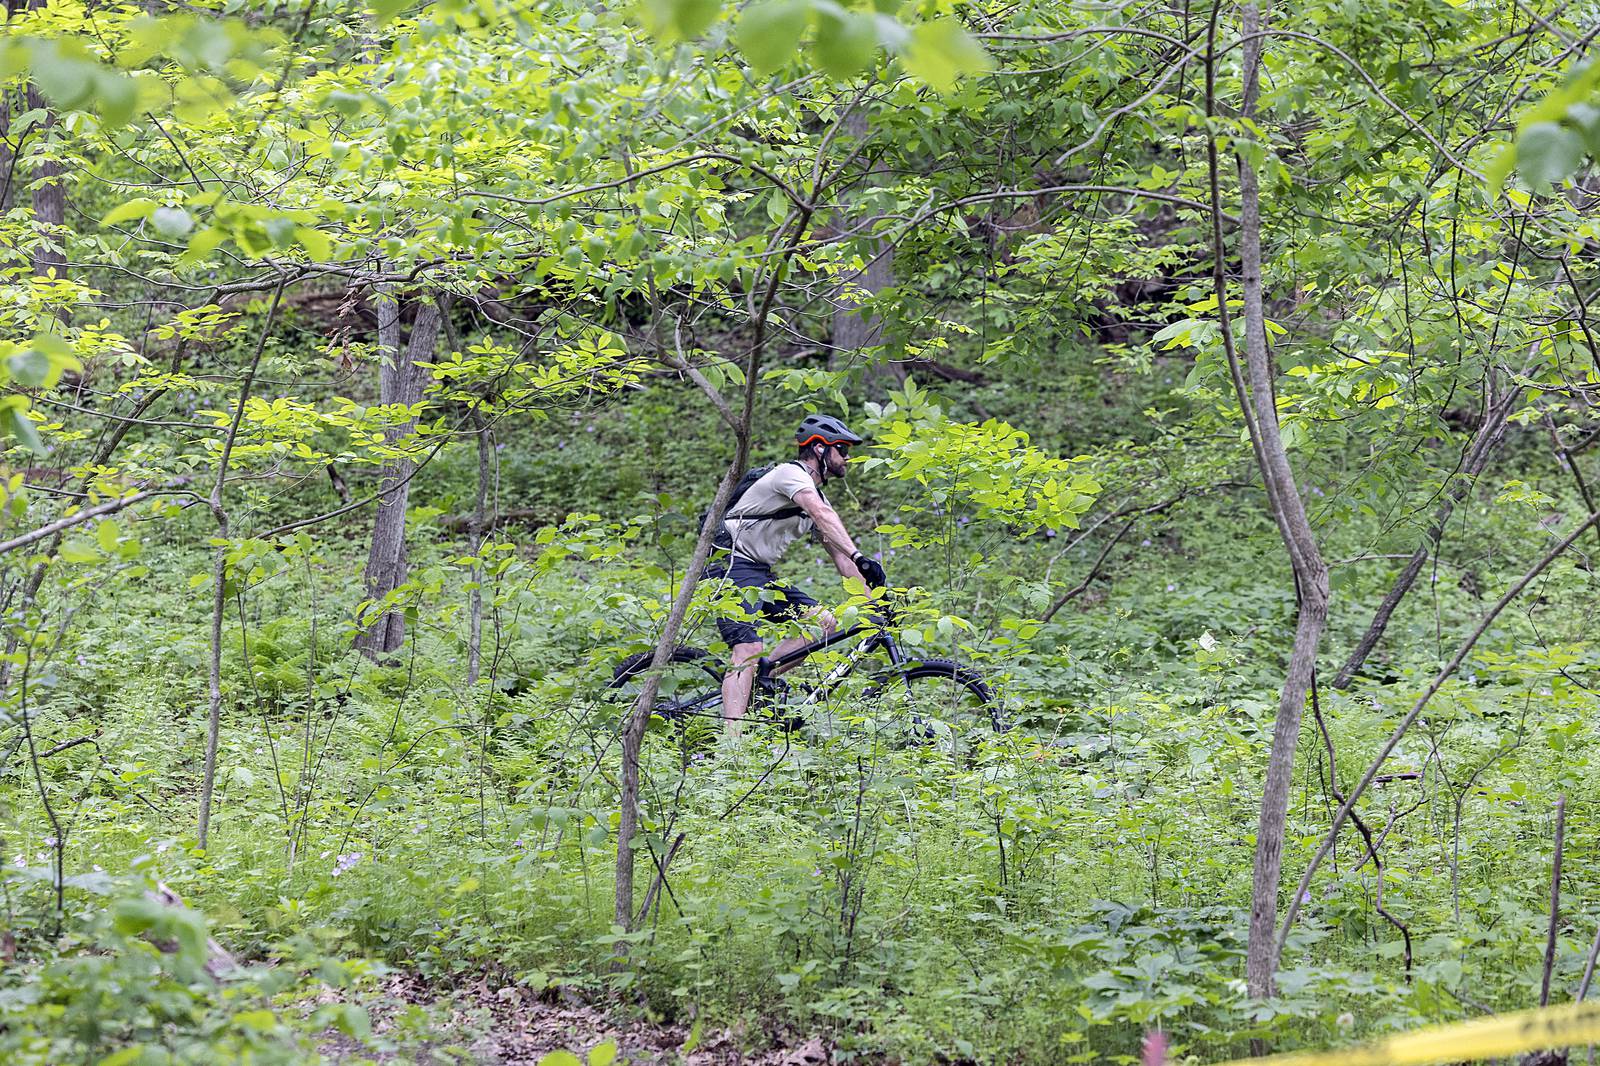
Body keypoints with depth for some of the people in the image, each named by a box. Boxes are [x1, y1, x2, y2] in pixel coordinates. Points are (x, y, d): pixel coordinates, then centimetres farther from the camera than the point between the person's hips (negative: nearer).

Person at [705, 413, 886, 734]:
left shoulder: (815, 494, 18)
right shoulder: (792, 474, -11)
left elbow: (838, 554, 17)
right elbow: (824, 515, -30)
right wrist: (859, 557, -43)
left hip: (761, 574, 10)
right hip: (733, 566, -10)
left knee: (824, 623, -1)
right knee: (749, 649, -24)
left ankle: (755, 681, -3)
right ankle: (731, 741, -31)